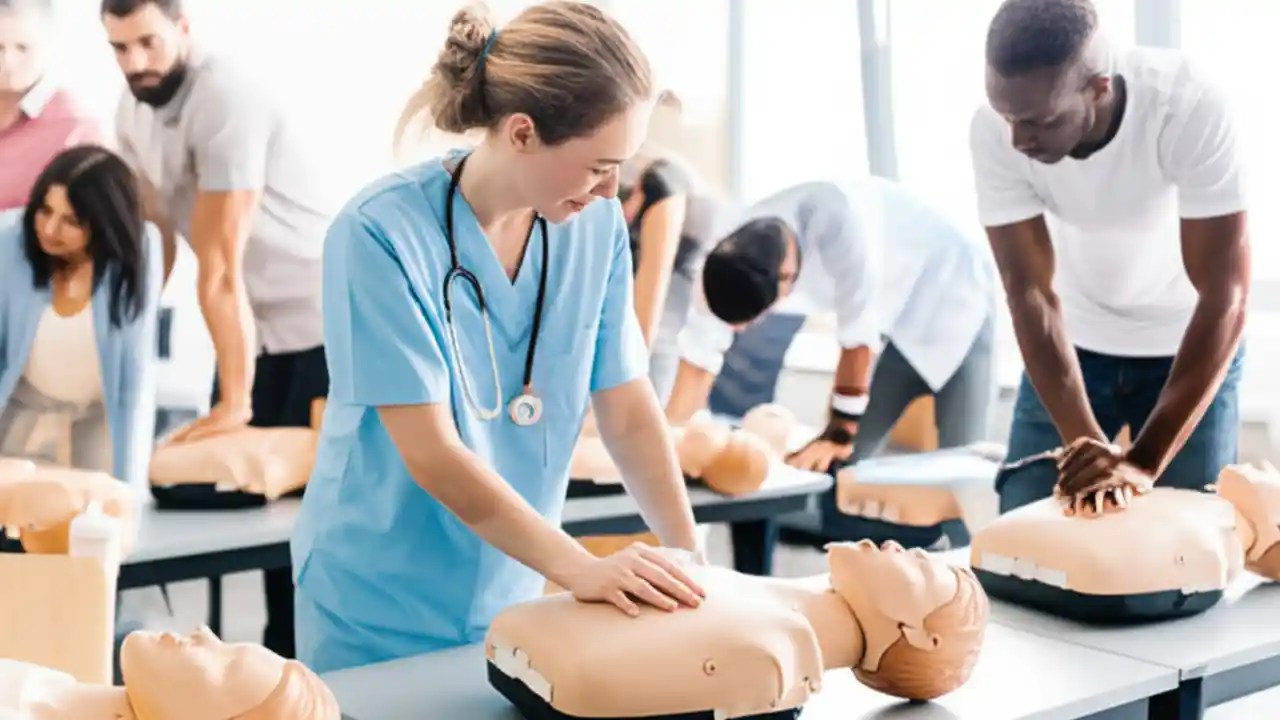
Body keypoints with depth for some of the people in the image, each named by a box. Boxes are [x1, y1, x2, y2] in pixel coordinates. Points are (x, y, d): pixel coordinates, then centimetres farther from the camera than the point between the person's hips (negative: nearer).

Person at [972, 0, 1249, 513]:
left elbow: (1225, 298, -31)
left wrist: (1143, 461, -37)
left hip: (1192, 344, -1)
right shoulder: (994, 130, -25)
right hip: (1073, 343, 2)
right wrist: (1086, 442, -32)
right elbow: (1029, 291, -22)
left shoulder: (1191, 110, -32)